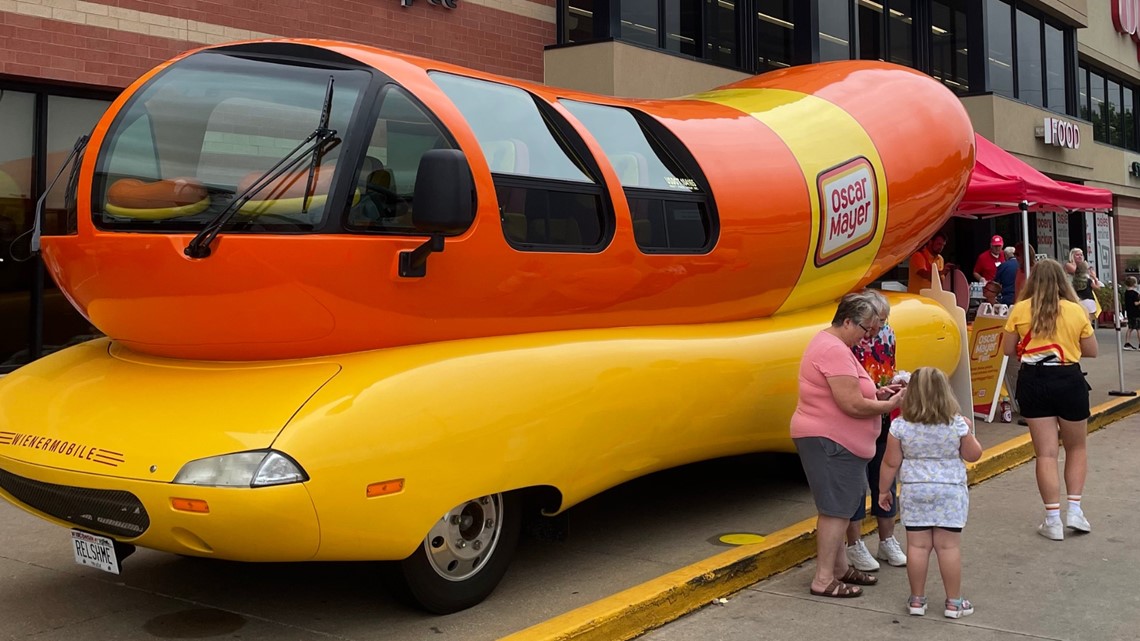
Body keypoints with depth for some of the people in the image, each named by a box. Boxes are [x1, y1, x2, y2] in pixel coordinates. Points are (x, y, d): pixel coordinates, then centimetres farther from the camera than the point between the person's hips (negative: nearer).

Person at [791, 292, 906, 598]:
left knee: (840, 507, 17)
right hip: (828, 441, -11)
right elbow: (852, 405, -23)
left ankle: (839, 568, 26)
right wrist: (889, 405, -10)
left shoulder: (828, 342, 15)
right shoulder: (835, 350, -20)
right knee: (836, 509, -6)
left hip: (832, 440, 11)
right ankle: (823, 580, -1)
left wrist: (877, 393, 9)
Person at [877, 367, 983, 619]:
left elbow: (890, 463, -4)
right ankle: (954, 602, 12)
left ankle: (917, 600, 14)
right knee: (949, 547, 5)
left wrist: (883, 490, 9)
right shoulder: (957, 424, -8)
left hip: (914, 493, 0)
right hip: (950, 492, 0)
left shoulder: (900, 426, -8)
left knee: (917, 546, 6)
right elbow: (973, 455, 4)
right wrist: (968, 431, 18)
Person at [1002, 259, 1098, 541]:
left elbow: (1008, 349, 4)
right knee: (1076, 448, 20)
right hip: (1068, 380, 0)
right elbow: (1091, 351, 5)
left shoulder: (1020, 310, -3)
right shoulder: (1076, 311, -3)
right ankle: (1074, 510, 14)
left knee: (1046, 453, 5)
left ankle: (1053, 520, 5)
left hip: (1033, 381, 0)